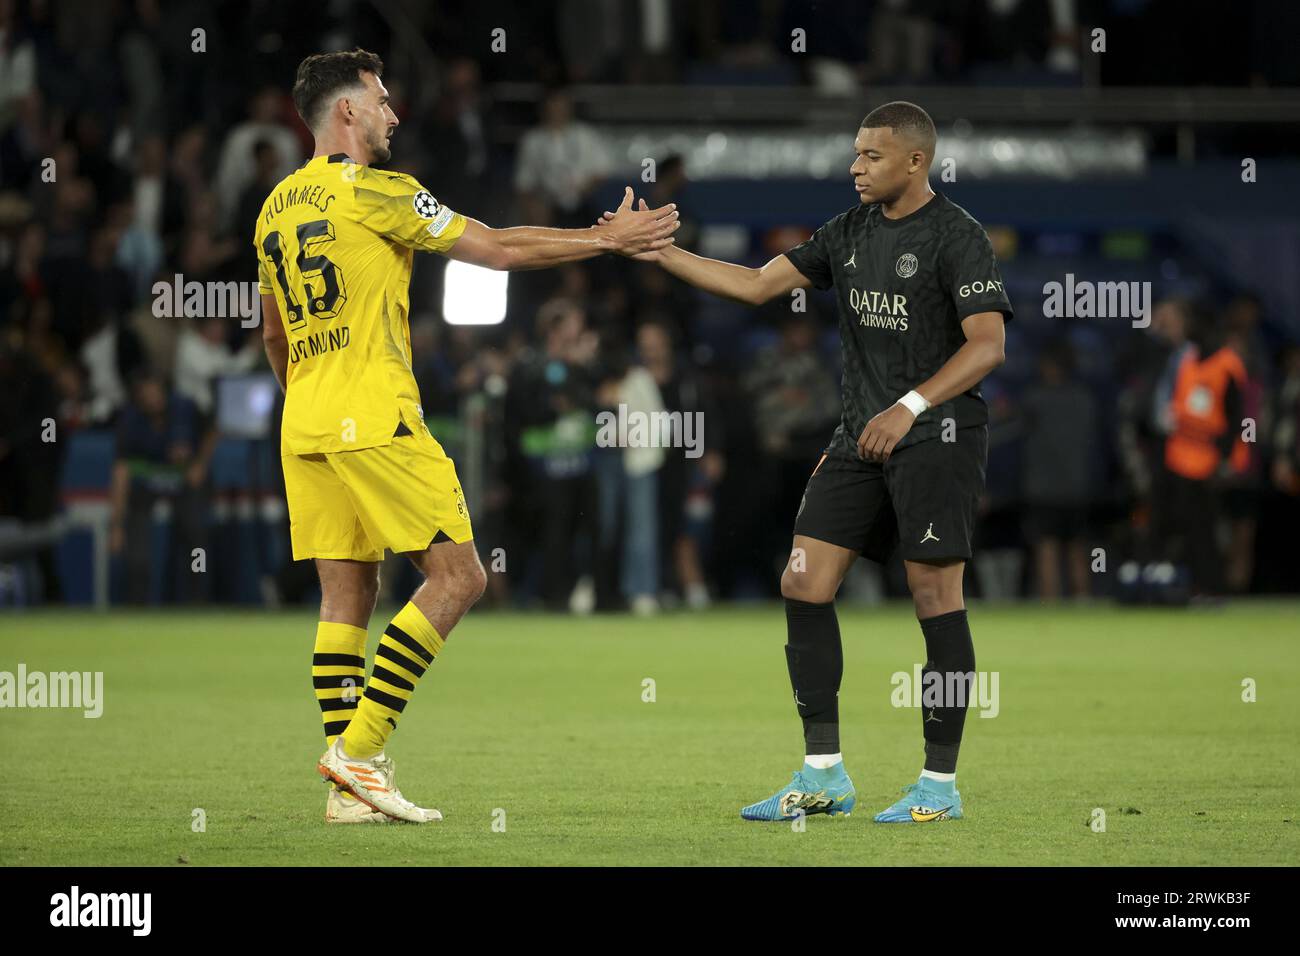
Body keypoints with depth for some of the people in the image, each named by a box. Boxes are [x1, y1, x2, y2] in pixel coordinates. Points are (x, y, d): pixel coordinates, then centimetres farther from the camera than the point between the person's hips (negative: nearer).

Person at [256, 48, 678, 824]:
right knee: (457, 575, -3)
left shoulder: (276, 207, 15)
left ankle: (349, 787, 3)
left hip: (304, 425, 8)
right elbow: (499, 248, -6)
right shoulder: (374, 193, -8)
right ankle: (360, 747, -10)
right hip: (374, 417, -8)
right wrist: (609, 239, 2)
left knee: (346, 592, 7)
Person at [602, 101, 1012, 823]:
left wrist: (912, 406, -26)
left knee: (936, 597, -7)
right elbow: (757, 284, 11)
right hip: (862, 437, 8)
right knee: (805, 584, 1)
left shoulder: (957, 236, -10)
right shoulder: (850, 233, 11)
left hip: (938, 436, -8)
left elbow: (988, 344, -16)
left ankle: (941, 783, 1)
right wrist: (656, 251, 5)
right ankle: (824, 776, 7)